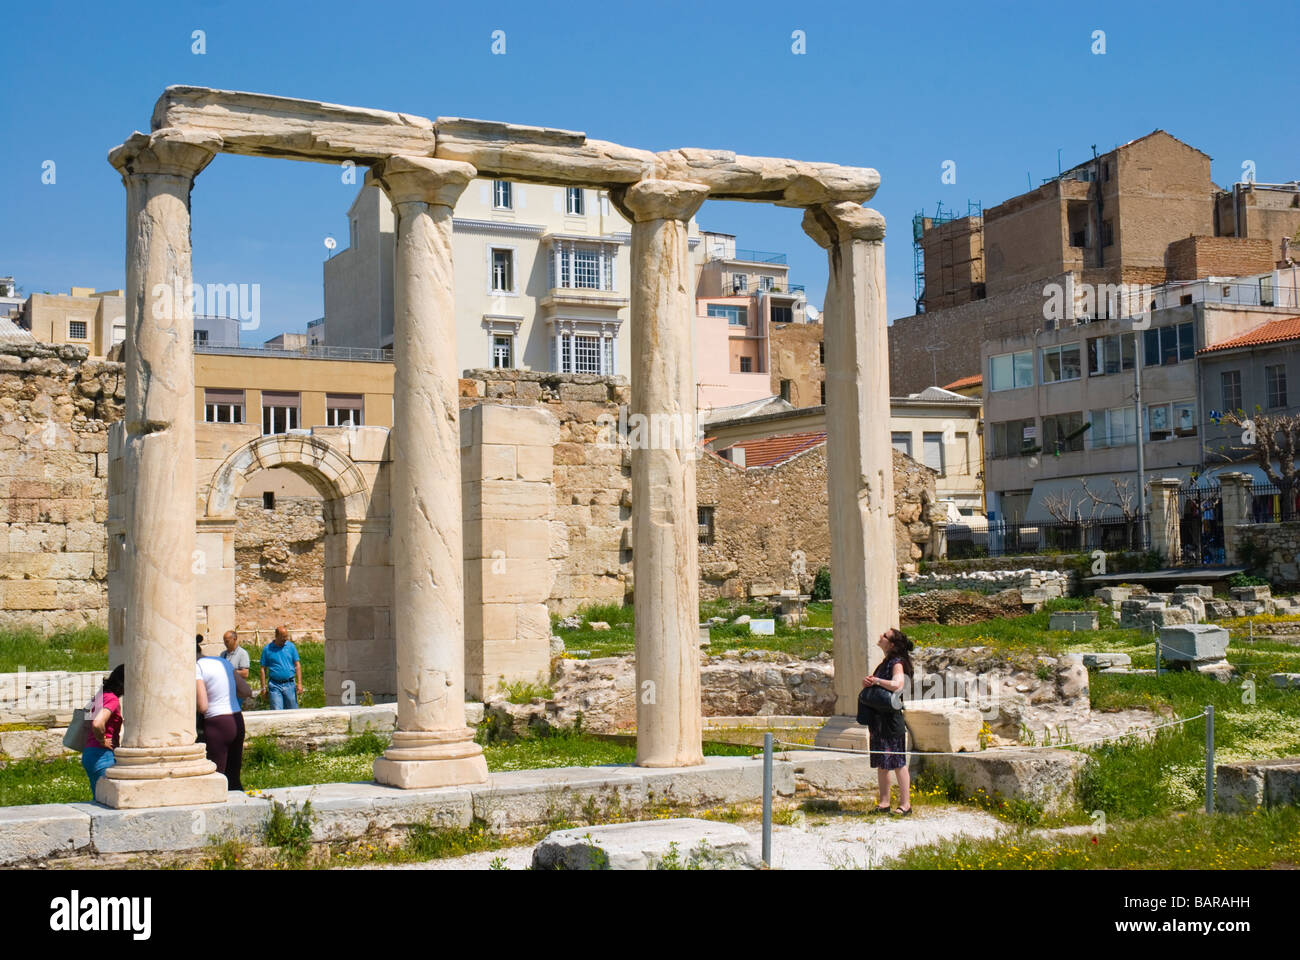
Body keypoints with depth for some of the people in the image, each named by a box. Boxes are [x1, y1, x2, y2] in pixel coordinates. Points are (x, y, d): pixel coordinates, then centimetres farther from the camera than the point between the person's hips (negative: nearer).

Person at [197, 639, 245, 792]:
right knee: (234, 780, 15)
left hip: (217, 725, -7)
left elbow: (203, 707, -14)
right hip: (238, 721, 7)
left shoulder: (197, 667, -8)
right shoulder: (224, 661, 13)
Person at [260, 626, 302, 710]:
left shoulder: (291, 646, 6)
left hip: (290, 684, 1)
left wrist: (299, 684, -1)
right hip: (275, 686, -1)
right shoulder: (267, 649, 3)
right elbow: (263, 669, 6)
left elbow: (297, 665, 7)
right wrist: (264, 687, 0)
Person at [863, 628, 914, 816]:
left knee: (898, 762, -3)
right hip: (878, 720, 9)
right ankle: (884, 803, 17)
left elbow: (896, 685, -28)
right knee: (881, 763, 11)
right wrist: (867, 682, -1)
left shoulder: (897, 663, -12)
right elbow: (871, 680, 21)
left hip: (891, 718, -9)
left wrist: (876, 681, -15)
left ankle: (905, 804, 2)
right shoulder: (885, 662, 15)